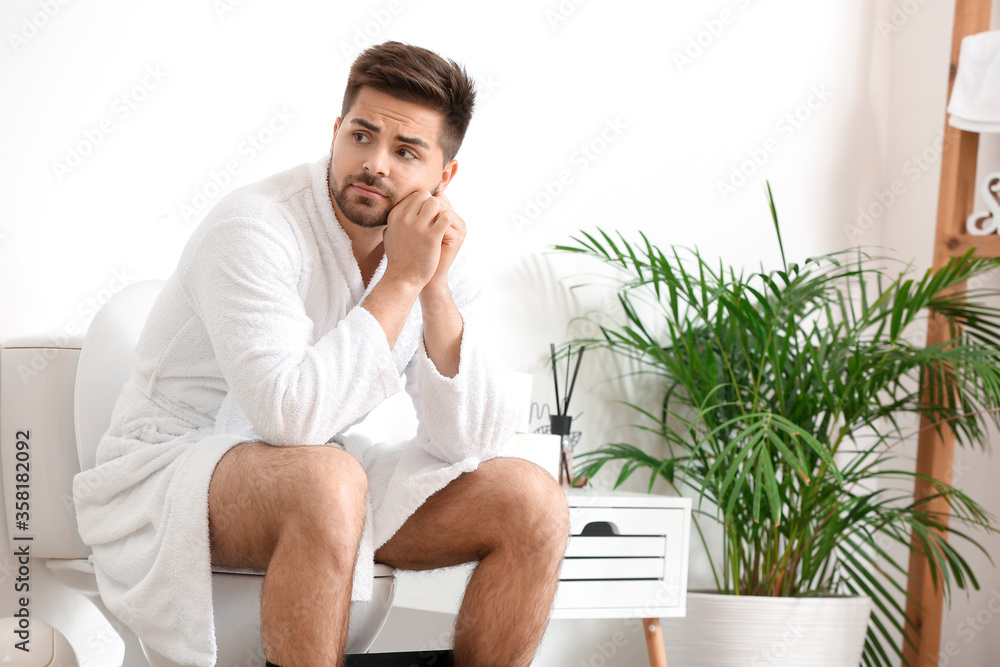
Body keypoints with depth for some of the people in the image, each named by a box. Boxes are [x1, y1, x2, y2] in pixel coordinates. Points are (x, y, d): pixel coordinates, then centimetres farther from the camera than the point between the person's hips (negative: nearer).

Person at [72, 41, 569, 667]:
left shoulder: (435, 249, -2)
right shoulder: (254, 228, -22)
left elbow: (475, 438, -8)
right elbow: (291, 416, -34)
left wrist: (436, 291, -20)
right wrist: (401, 282, -28)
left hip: (321, 475, 7)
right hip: (172, 466, -6)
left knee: (532, 499, -11)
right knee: (327, 478, -39)